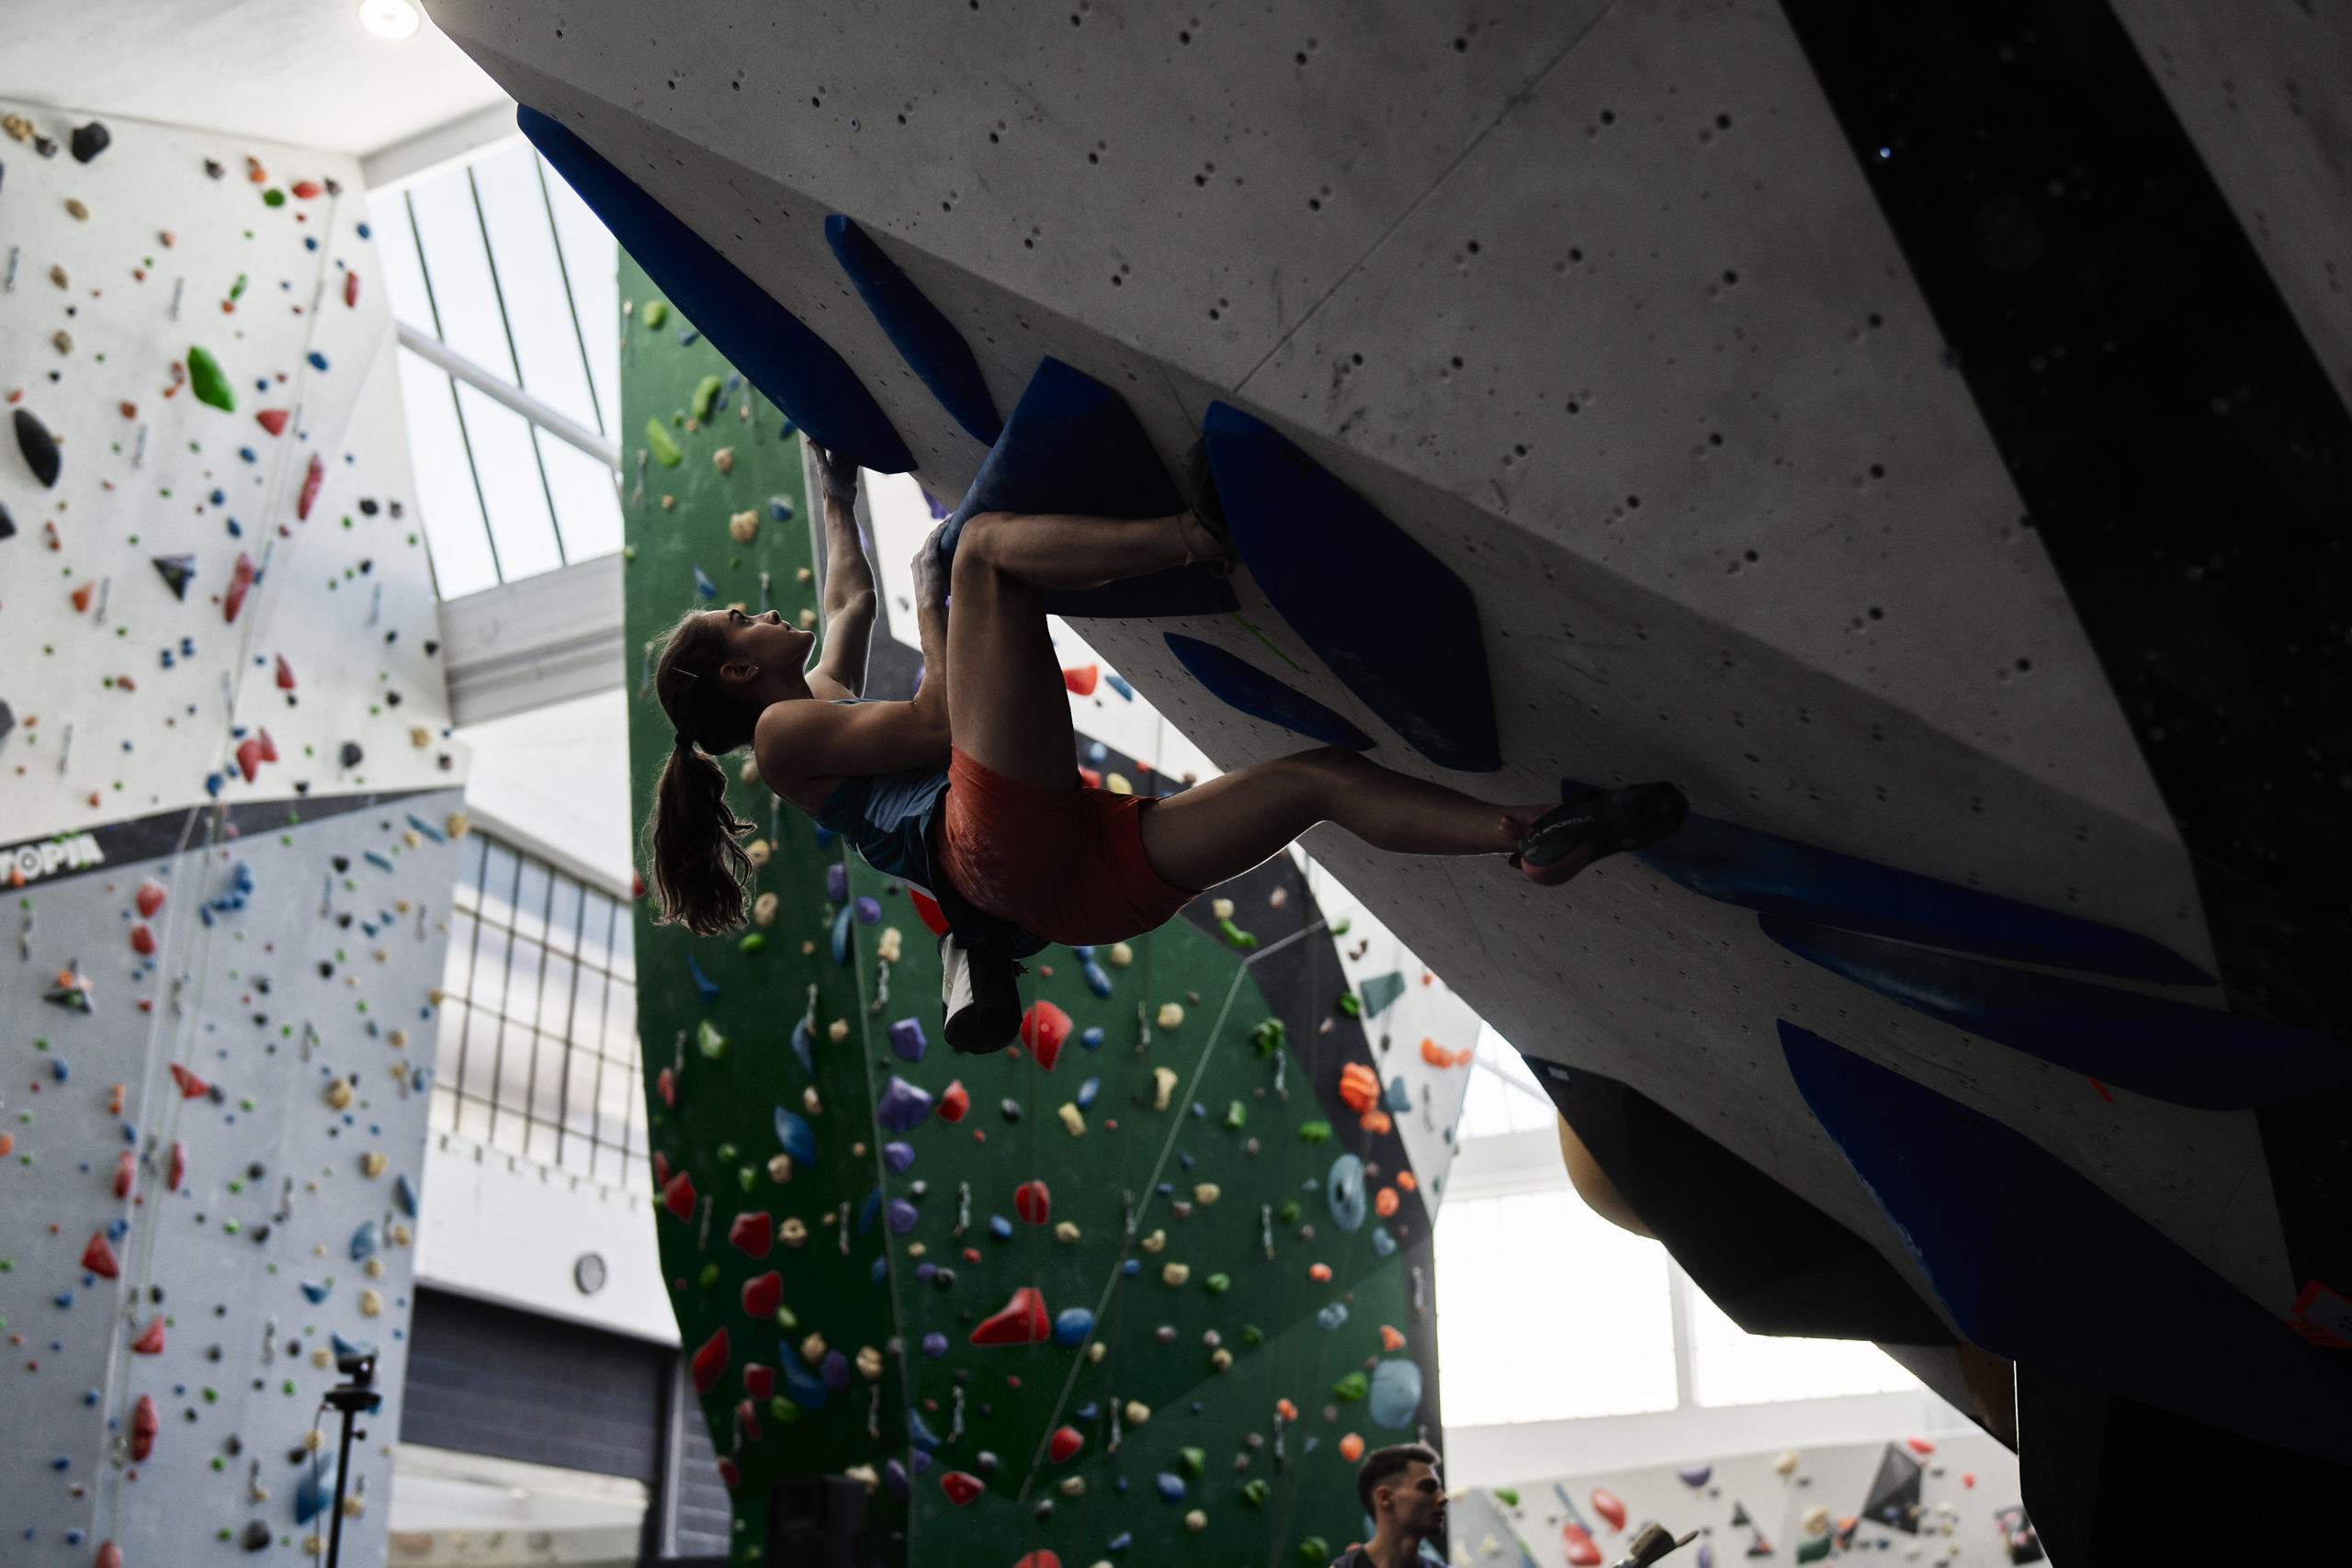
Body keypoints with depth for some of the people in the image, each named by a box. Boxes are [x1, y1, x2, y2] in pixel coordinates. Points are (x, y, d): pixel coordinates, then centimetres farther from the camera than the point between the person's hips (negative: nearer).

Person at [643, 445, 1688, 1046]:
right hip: (1002, 837, -9)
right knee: (985, 542, -12)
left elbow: (848, 604, 54)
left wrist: (838, 498, 64)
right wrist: (935, 601, 9)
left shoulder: (823, 702, 38)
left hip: (1087, 879, 9)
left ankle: (1532, 834, -9)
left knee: (1323, 770, 4)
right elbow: (933, 722, -2)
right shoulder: (780, 732, 12)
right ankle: (1203, 530, -30)